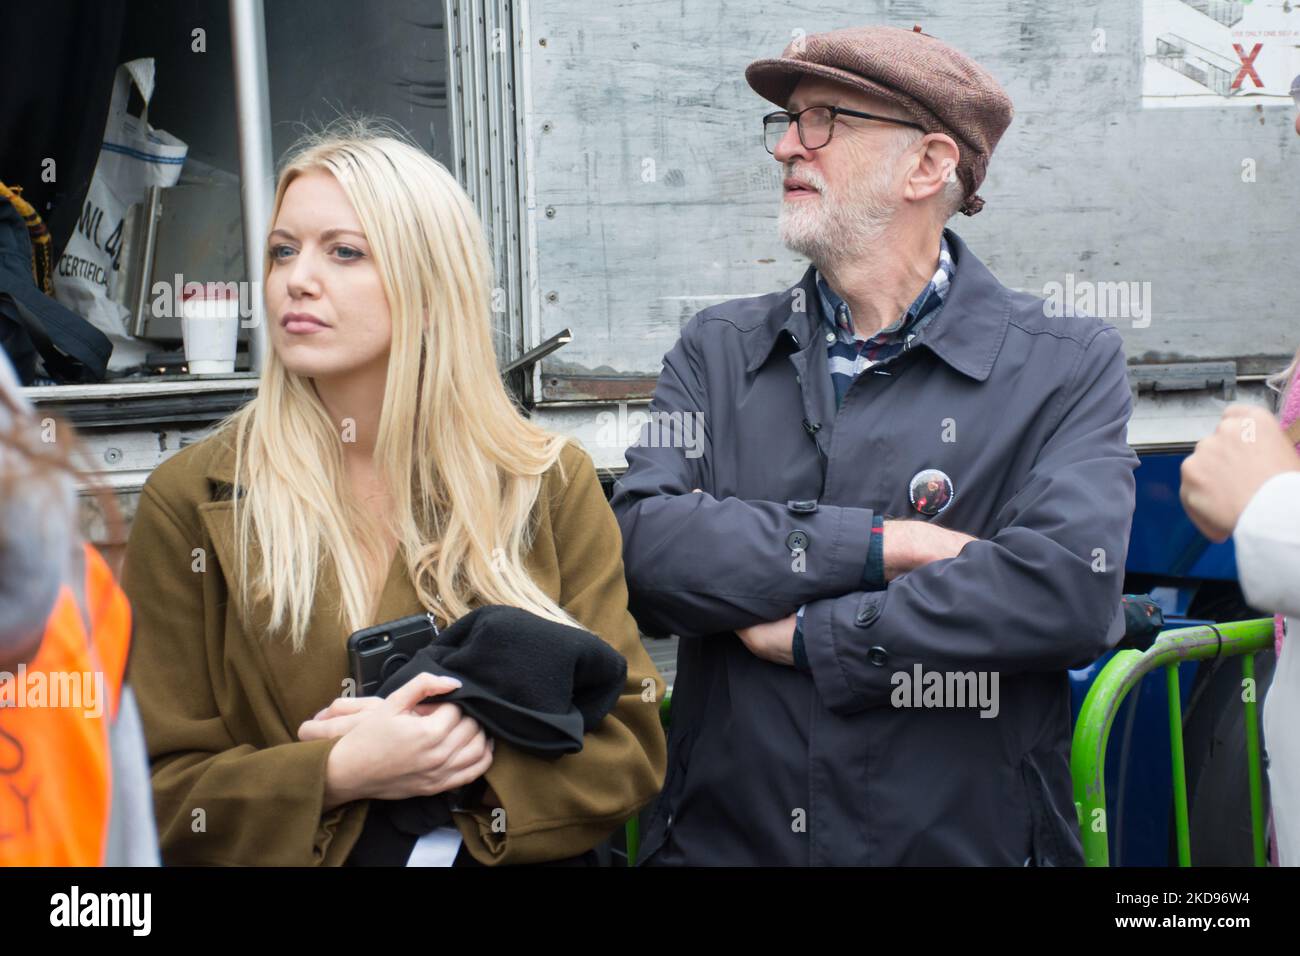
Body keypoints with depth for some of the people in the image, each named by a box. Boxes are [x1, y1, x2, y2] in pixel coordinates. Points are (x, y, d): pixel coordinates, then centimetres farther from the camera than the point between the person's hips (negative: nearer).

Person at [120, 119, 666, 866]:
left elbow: (629, 745, 1)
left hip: (521, 854, 1)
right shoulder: (191, 502, -2)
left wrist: (476, 755, -14)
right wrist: (335, 775, -16)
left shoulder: (549, 483, 1)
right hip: (284, 853, 0)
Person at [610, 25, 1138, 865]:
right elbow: (643, 547, -12)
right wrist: (880, 545, -19)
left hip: (966, 840, -2)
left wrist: (808, 635, -16)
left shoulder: (1070, 367, -6)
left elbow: (1069, 587, -21)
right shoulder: (717, 351, 2)